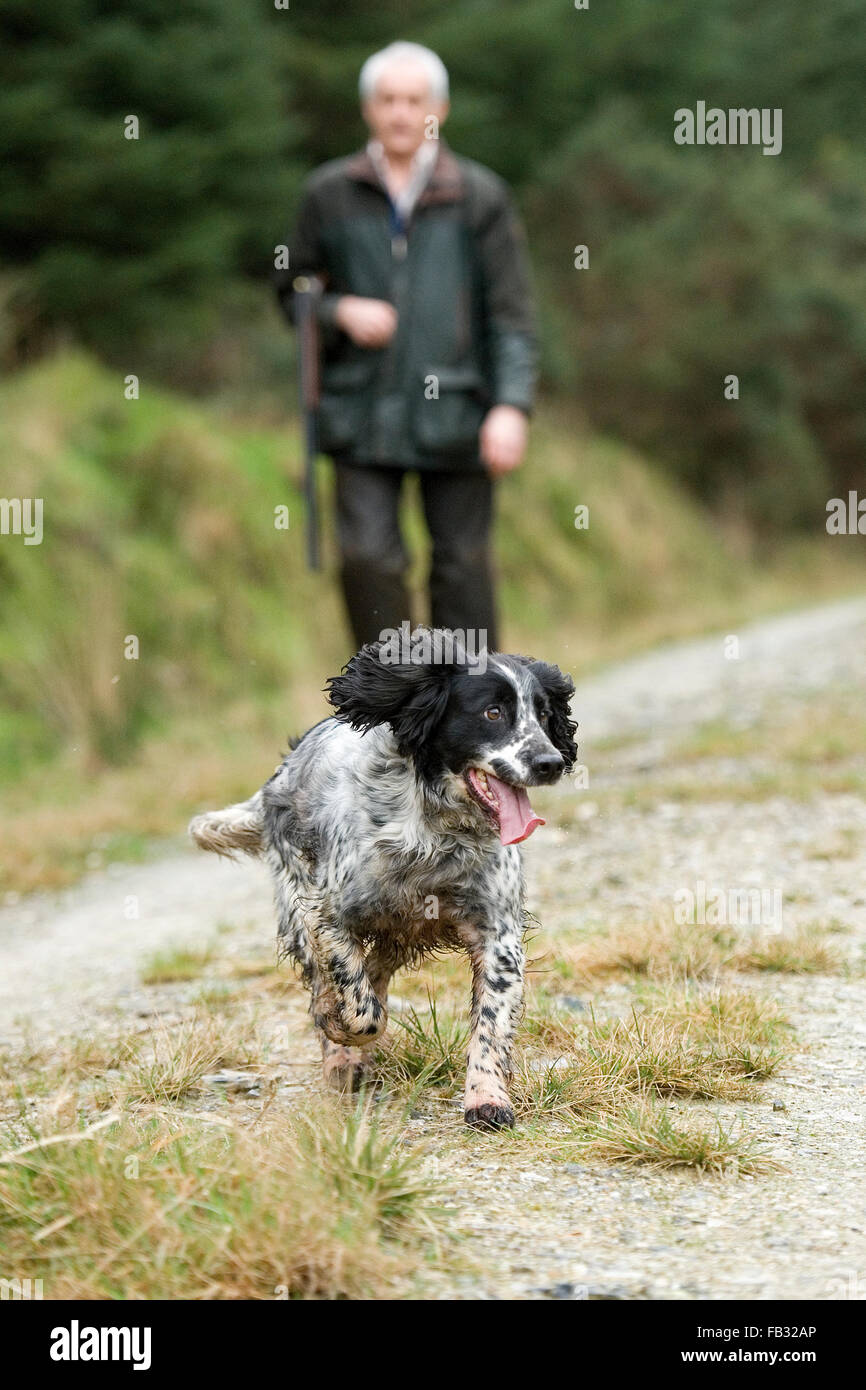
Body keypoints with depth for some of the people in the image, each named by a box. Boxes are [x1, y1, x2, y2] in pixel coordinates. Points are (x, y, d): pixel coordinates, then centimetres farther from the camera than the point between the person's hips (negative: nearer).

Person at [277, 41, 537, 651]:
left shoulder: (480, 196, 3)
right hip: (363, 414, 1)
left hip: (454, 414, -1)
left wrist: (512, 406, -13)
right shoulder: (329, 194, 7)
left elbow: (513, 314, -1)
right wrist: (340, 312, -8)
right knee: (367, 557, -9)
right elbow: (293, 291, 15)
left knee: (463, 564, 4)